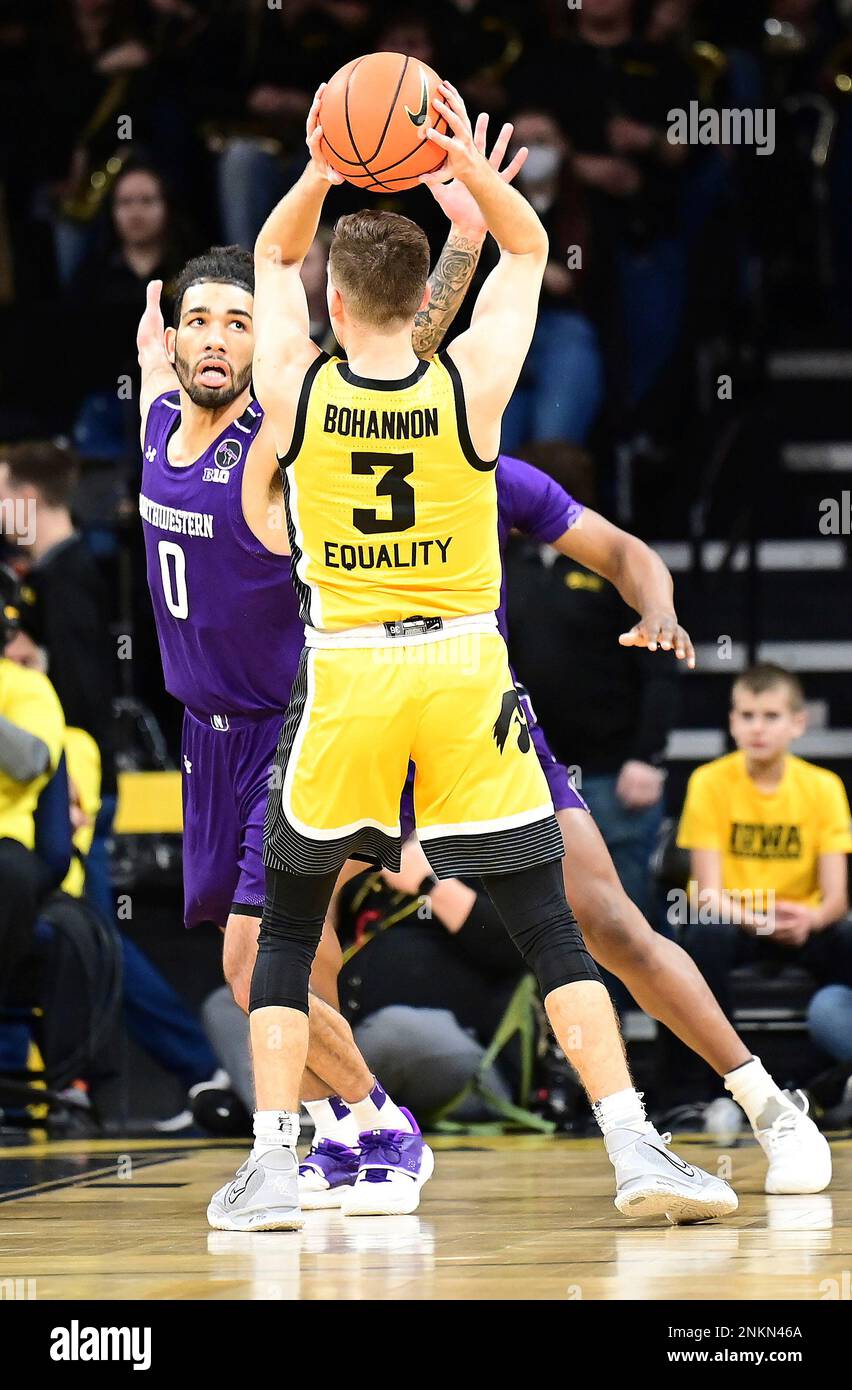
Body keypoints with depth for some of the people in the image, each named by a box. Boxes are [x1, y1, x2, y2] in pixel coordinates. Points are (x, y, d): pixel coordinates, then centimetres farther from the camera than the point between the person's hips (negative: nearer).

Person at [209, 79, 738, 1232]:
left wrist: (320, 177, 2)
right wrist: (469, 165, -2)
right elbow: (530, 251, 10)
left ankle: (270, 1168, 6)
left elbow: (274, 256, 16)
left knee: (288, 929, 13)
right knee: (547, 925, 3)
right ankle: (635, 1149, -5)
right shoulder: (472, 382, -6)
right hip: (465, 671, 0)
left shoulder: (295, 387, -4)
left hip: (344, 673, 0)